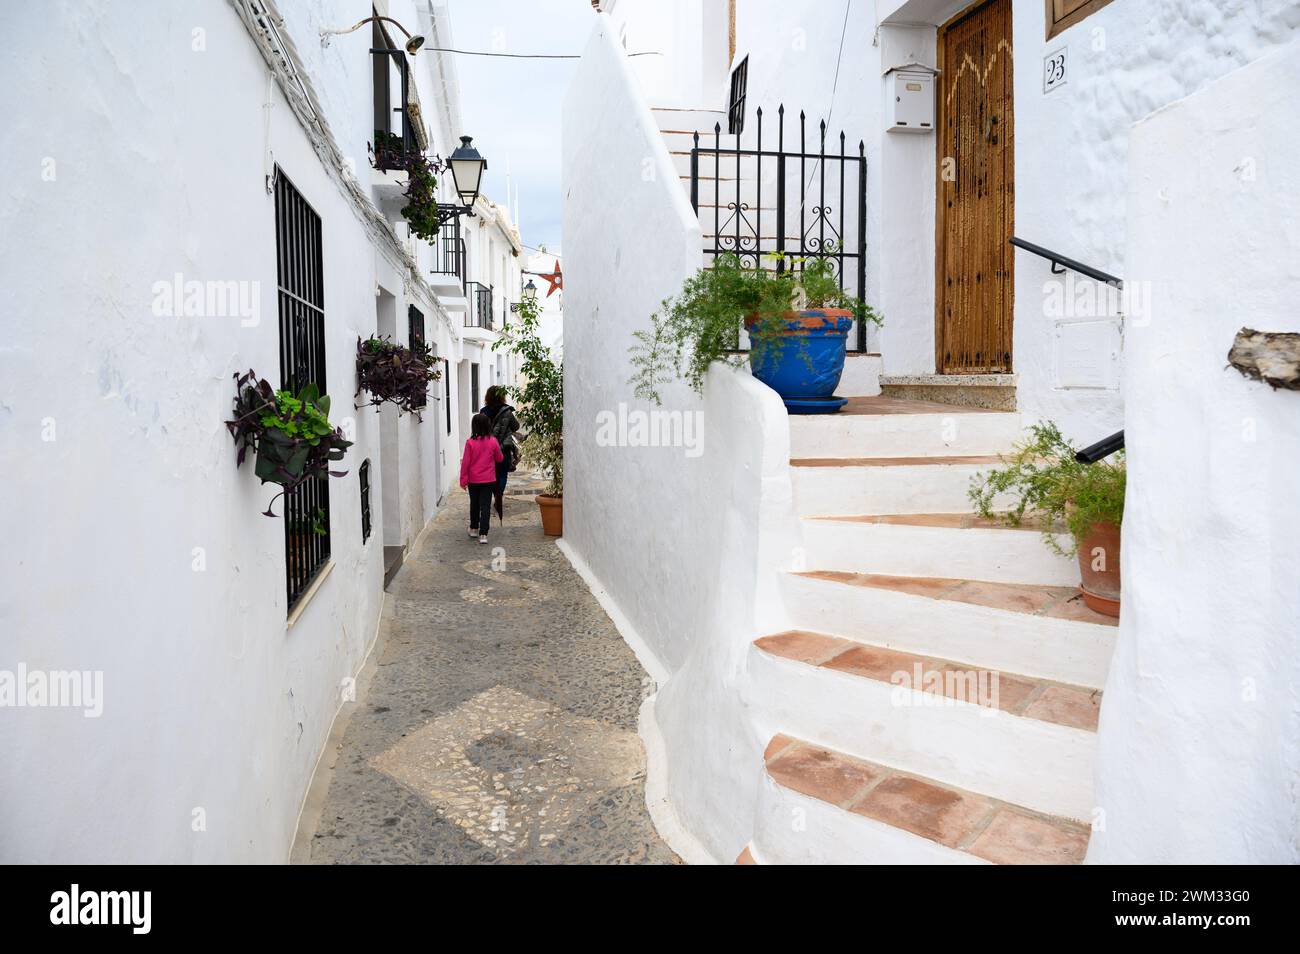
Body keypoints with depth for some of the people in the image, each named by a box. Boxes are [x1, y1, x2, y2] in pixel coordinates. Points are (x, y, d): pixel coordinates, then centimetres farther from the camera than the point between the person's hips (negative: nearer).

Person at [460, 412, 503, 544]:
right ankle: (483, 534, -7)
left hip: (473, 480, 0)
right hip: (488, 480, 0)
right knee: (485, 505, 0)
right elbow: (499, 458, 5)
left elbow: (465, 462, -7)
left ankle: (474, 529, 32)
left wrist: (463, 479, 3)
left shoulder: (470, 442, -12)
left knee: (474, 504, 18)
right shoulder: (493, 441, -9)